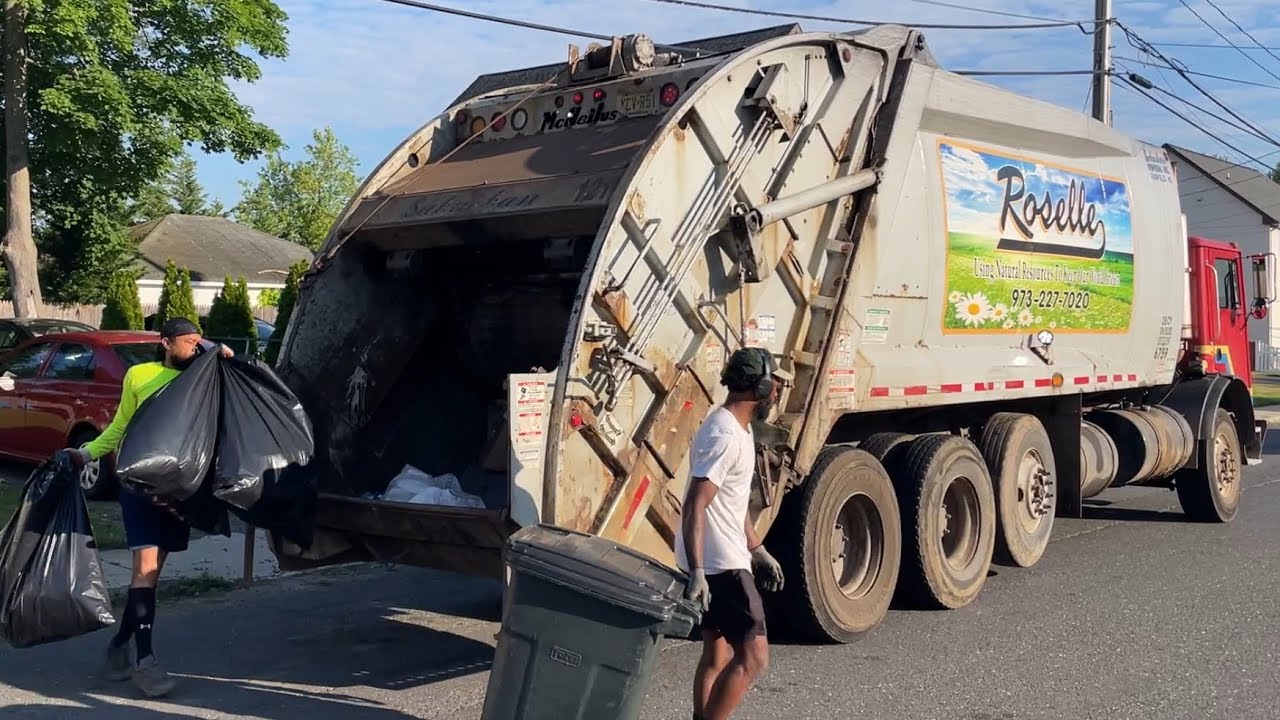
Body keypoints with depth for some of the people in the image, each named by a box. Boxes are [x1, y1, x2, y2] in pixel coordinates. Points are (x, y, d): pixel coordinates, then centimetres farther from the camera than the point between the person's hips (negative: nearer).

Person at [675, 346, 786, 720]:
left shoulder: (739, 428, 12)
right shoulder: (724, 435, -20)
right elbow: (695, 506, -26)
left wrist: (757, 549, 25)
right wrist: (696, 571, -30)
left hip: (721, 560, 10)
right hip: (718, 564, -10)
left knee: (716, 656, 16)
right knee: (753, 657, -8)